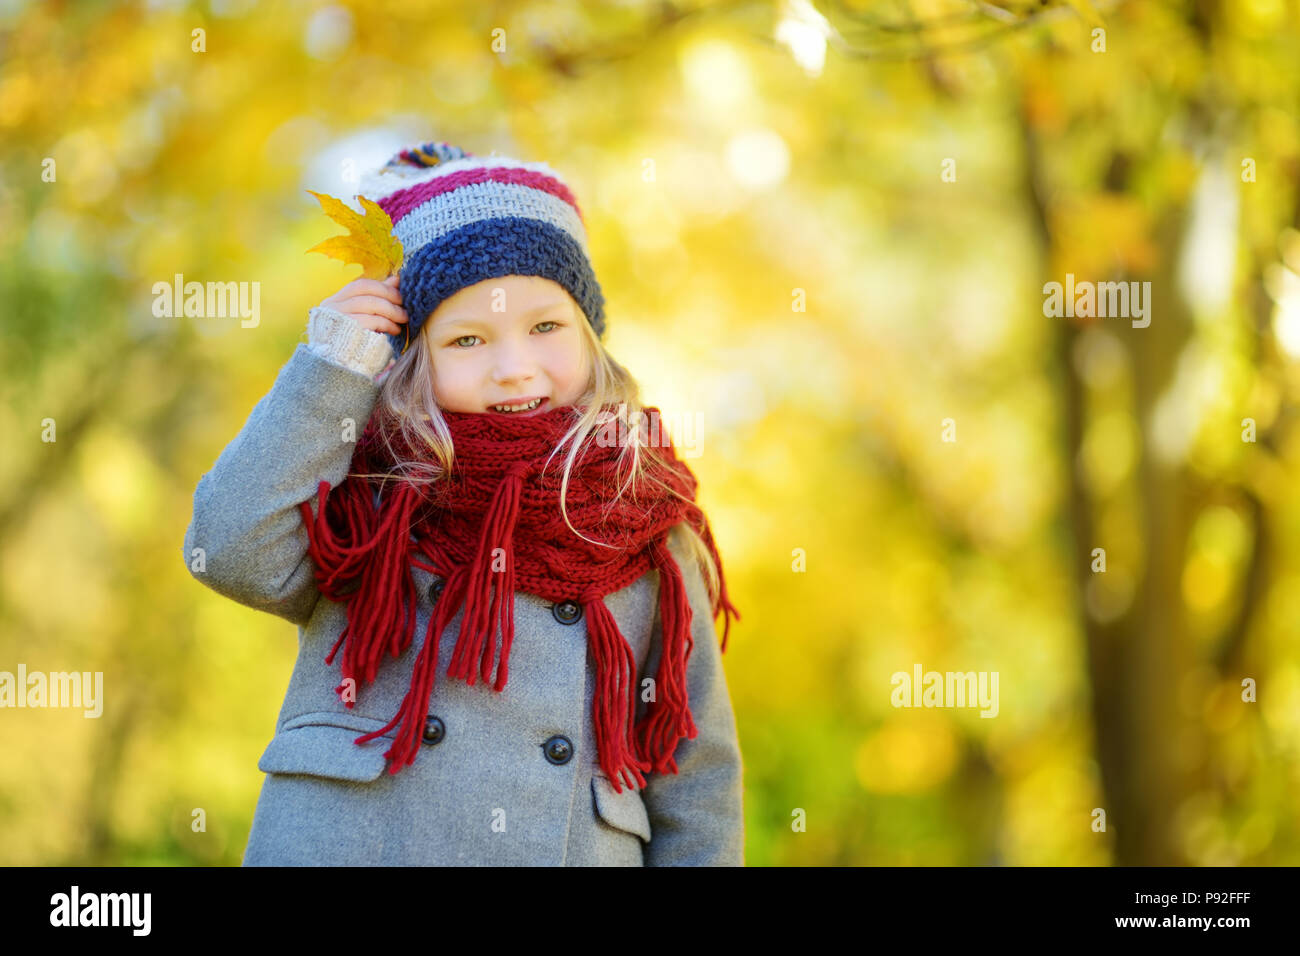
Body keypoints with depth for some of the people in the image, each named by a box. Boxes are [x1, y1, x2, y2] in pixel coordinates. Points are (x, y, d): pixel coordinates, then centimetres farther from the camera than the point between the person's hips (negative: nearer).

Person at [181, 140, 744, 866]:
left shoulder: (650, 541, 7)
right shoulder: (365, 492, 7)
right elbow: (232, 551, -10)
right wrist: (332, 368, -6)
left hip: (582, 849, 1)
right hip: (339, 849, -1)